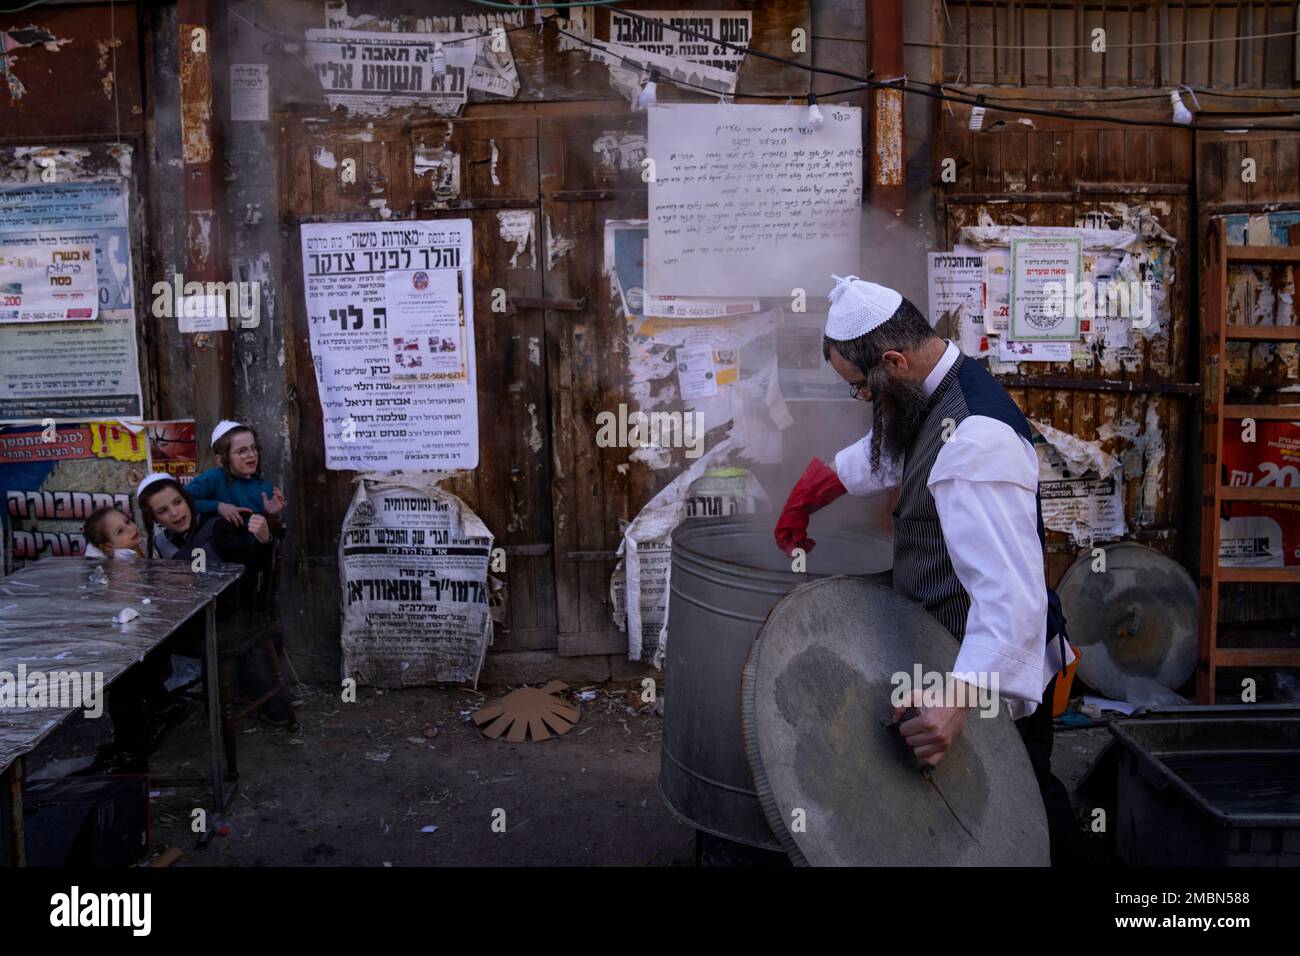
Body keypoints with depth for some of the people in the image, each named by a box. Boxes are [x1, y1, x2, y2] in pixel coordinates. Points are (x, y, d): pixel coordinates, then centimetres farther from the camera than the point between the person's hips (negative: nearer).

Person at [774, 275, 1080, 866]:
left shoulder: (975, 440, -29)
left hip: (995, 673, -10)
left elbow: (1012, 592, -37)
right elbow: (882, 452, 27)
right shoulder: (935, 394, 3)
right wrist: (808, 495, 25)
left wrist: (960, 699, -45)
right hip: (959, 659, 10)